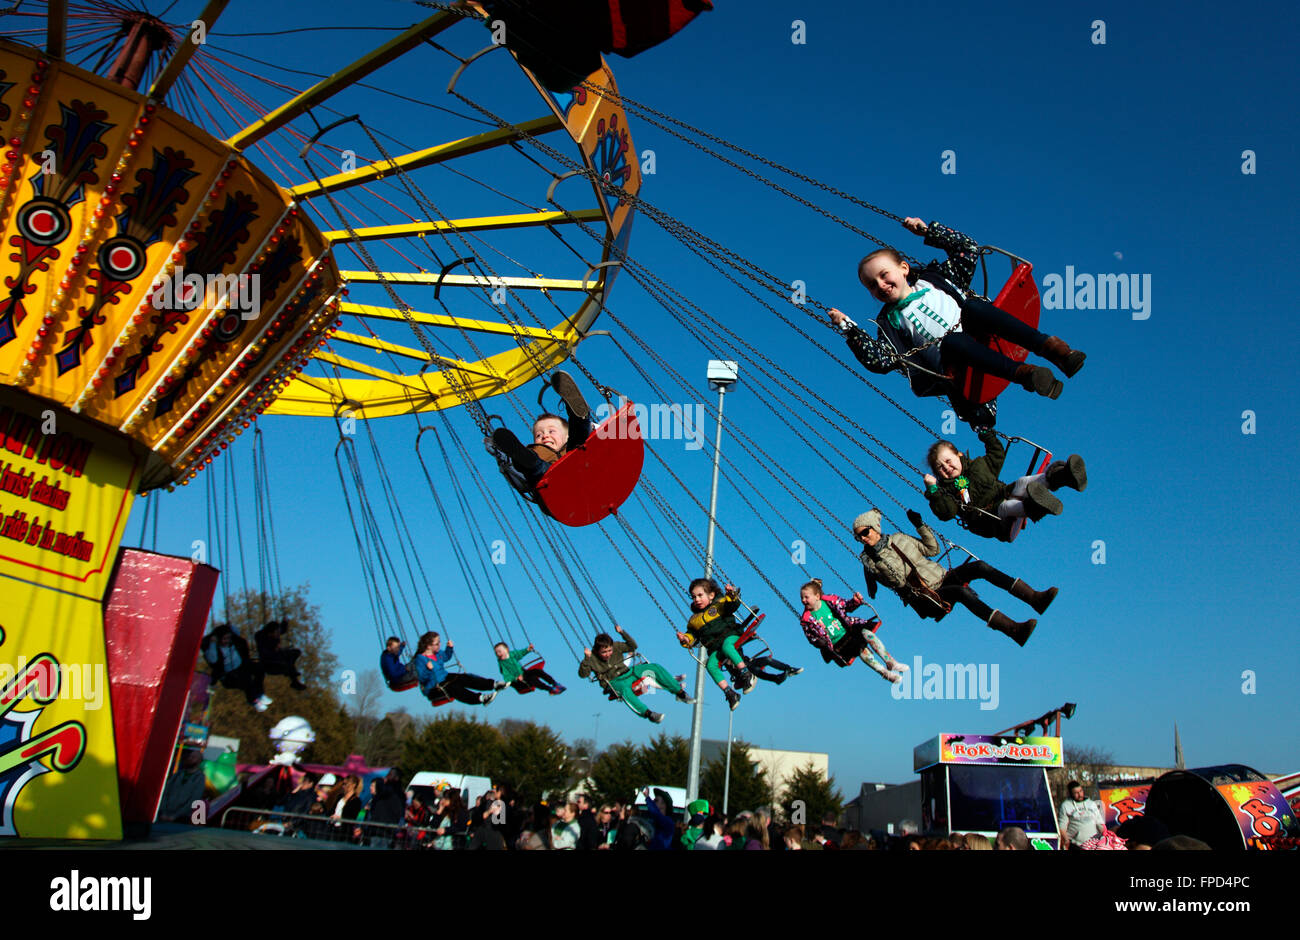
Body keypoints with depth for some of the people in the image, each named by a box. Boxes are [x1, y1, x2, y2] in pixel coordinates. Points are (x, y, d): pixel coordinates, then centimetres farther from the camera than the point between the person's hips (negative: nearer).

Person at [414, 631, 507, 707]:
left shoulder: (438, 653, 7)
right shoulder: (420, 659, -18)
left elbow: (446, 657, 30)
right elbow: (422, 678, -24)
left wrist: (449, 648, 12)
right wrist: (429, 670, -40)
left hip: (444, 678, 8)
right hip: (432, 689, -8)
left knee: (464, 678, -12)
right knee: (453, 688, -34)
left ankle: (493, 684, -23)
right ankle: (480, 698, -53)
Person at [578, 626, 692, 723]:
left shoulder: (616, 647, -1)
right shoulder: (592, 659, -12)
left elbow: (632, 646, 2)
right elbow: (582, 674, -21)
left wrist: (622, 632, -11)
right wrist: (586, 659, -36)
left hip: (628, 673, 5)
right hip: (614, 682, -5)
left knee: (655, 667, -9)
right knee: (624, 690, -43)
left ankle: (680, 693, -2)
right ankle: (648, 713, -45)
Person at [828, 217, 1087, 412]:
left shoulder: (931, 278, 18)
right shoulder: (891, 320, 10)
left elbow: (967, 248, 16)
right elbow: (879, 360, -6)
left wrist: (928, 231, 10)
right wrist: (849, 329, -11)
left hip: (977, 333, 2)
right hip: (953, 362, -2)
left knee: (973, 307, -28)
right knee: (952, 341, -36)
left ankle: (1050, 346, -35)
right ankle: (1023, 373, -45)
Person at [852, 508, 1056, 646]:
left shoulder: (899, 539, 11)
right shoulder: (869, 561, 1)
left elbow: (932, 549, 15)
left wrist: (920, 525, 7)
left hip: (942, 578, 5)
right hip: (926, 598, -5)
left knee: (979, 566, -18)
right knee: (962, 591, -33)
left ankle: (1034, 598, -22)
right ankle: (1014, 629, -44)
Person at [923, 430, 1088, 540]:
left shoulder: (978, 464, 20)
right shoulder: (946, 490, 3)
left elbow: (998, 455, 36)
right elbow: (946, 512, -15)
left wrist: (989, 436, 30)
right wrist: (932, 491, -23)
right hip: (992, 521, -5)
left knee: (1023, 483, -20)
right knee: (1006, 507, -36)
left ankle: (1061, 476, -45)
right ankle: (1032, 507, -70)